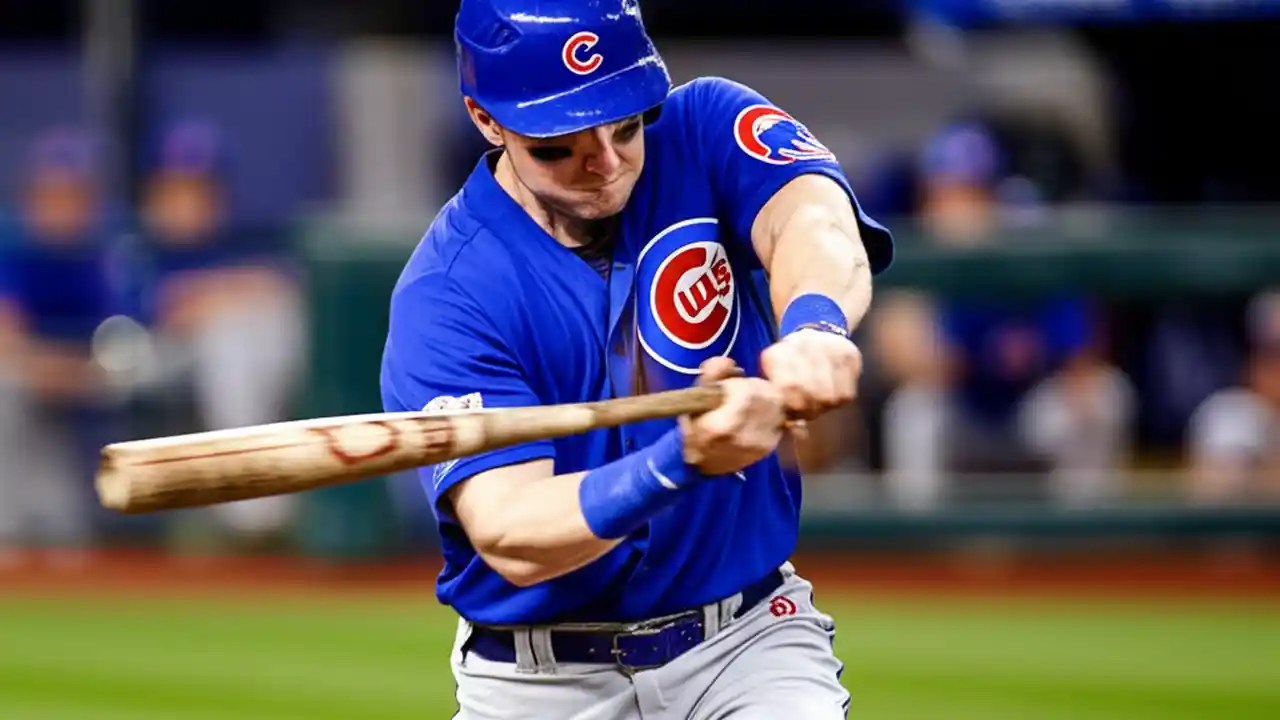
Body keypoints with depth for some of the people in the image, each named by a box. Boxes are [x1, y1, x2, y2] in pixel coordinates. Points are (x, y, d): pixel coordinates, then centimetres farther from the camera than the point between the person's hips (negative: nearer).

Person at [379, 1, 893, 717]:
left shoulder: (704, 135, -5)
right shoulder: (447, 296, -14)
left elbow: (813, 219, -27)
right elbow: (508, 539, -25)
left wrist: (813, 324, -50)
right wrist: (685, 463, -42)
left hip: (749, 636, 0)